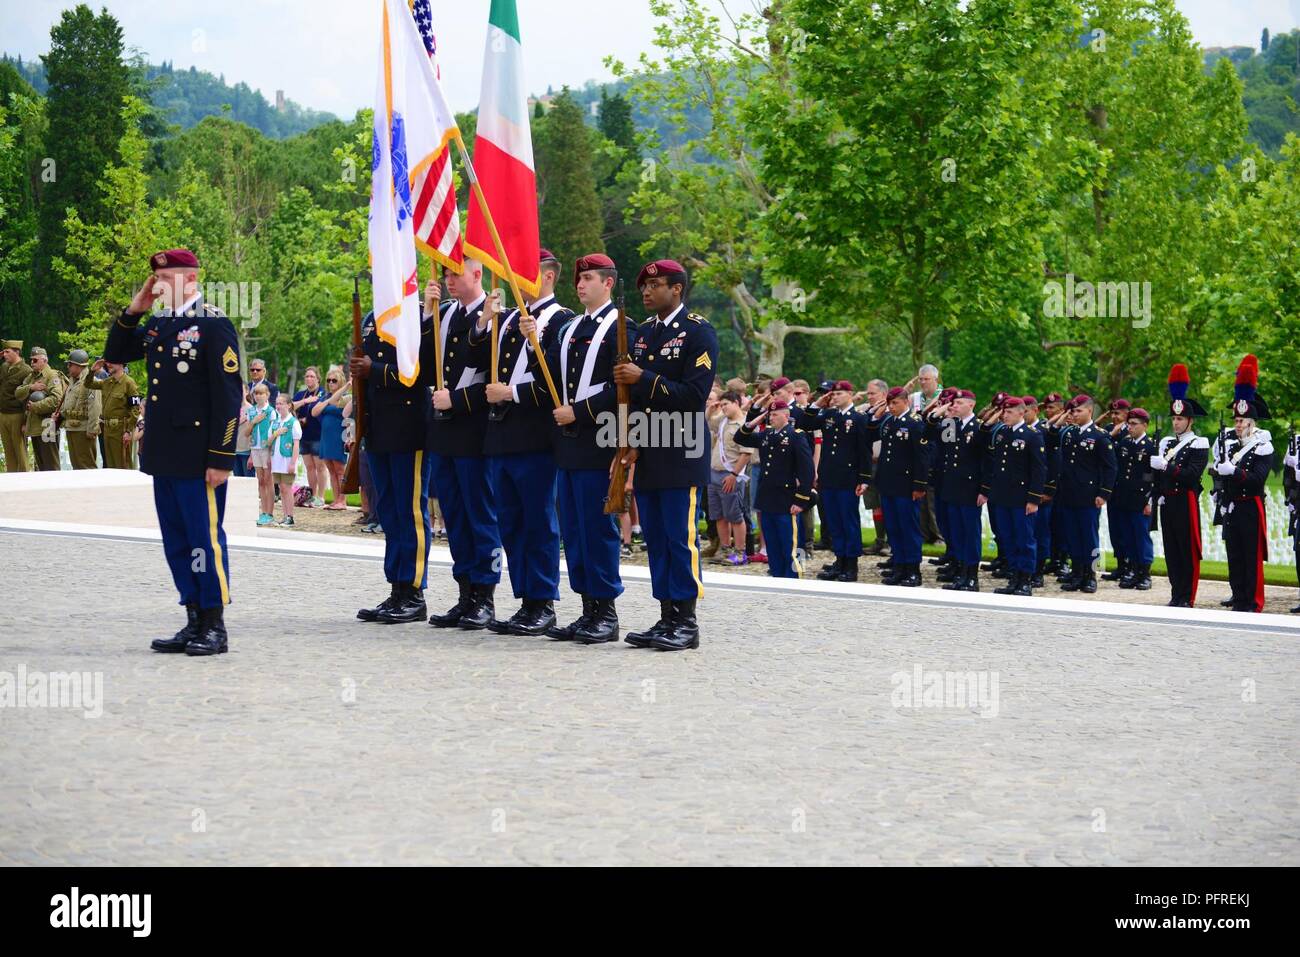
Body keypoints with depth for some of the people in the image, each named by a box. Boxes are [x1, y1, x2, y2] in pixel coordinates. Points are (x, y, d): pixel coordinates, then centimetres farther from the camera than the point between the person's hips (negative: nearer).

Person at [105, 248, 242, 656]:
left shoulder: (214, 325, -10)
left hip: (198, 456, -8)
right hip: (164, 454, 8)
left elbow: (228, 396, -14)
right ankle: (194, 622, 19)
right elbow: (114, 355, 22)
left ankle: (215, 628, 3)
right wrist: (133, 312, 7)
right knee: (176, 541, 11)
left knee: (205, 538, -3)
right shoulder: (157, 324, 14)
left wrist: (220, 458, -17)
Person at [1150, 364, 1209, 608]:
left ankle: (1187, 597, -1)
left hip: (1186, 502, -6)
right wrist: (1157, 496, 4)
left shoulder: (1198, 444, -4)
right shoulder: (1165, 443, 15)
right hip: (1167, 503, 6)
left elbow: (1193, 474, -17)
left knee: (1188, 550, -3)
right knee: (1171, 550, 7)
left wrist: (1167, 466, -23)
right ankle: (1176, 594, 13)